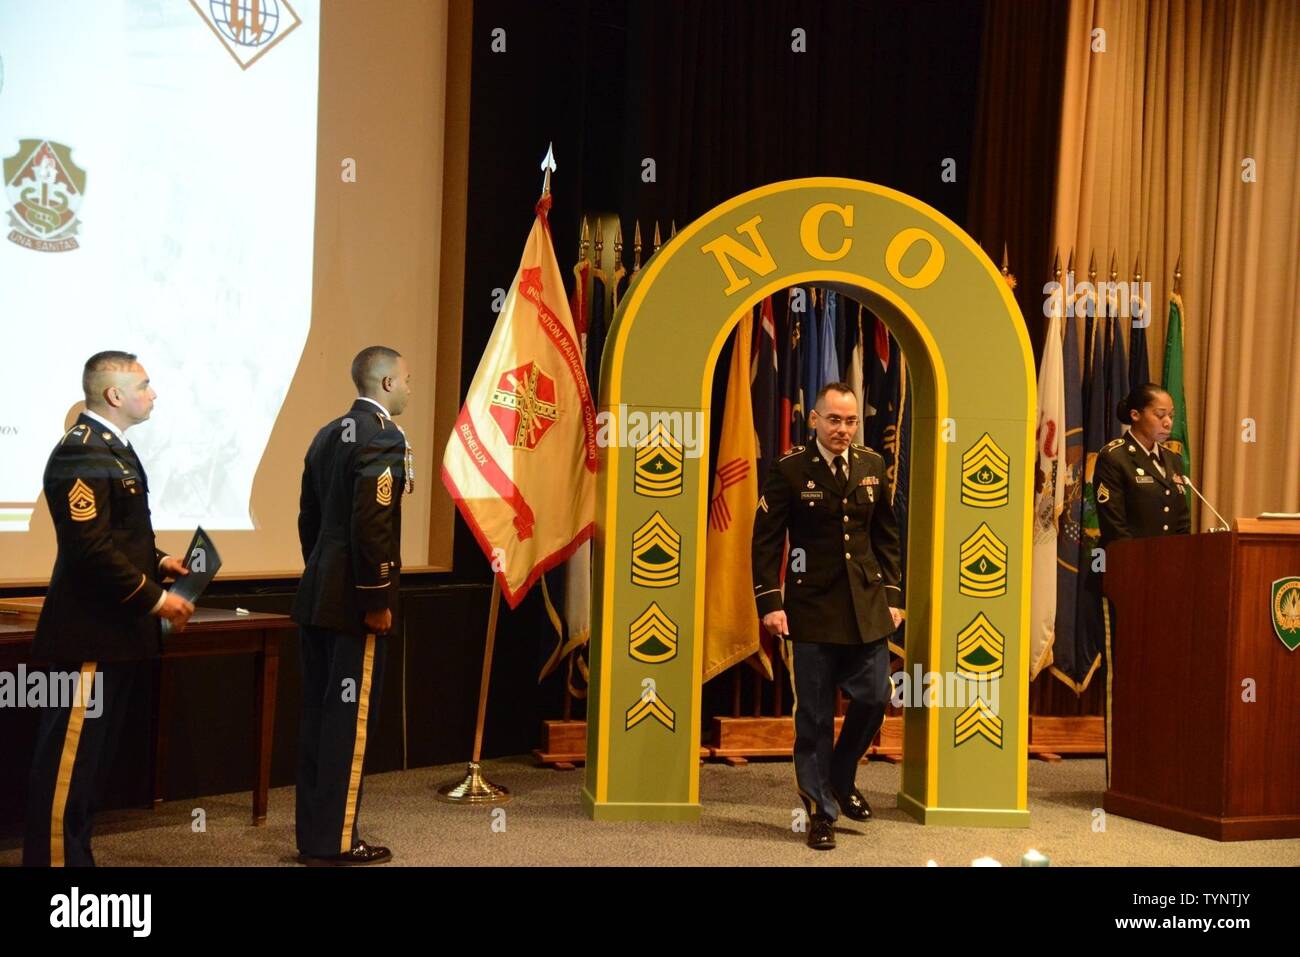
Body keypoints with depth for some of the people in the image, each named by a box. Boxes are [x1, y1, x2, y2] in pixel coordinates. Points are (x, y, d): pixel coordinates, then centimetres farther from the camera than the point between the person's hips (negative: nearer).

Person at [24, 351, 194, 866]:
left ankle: (76, 852, 23)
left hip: (115, 633, 10)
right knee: (68, 760, -3)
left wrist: (158, 561, 10)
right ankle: (53, 857, 4)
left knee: (93, 758, 15)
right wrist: (155, 599, -20)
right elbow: (91, 547, -24)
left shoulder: (112, 447, 15)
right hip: (88, 634, -10)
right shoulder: (80, 453, -17)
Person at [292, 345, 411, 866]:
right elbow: (372, 524, -21)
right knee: (349, 720, -2)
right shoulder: (383, 436, -14)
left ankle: (313, 833, 20)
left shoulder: (328, 435, 13)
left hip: (318, 596, 9)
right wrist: (377, 601, -16)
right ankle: (335, 841, 4)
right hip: (354, 603, -9)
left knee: (319, 715, 13)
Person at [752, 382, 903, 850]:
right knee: (814, 715, 3)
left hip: (866, 606, 4)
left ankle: (842, 778, 30)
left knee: (873, 699, 4)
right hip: (813, 608, -4)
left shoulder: (872, 466, 7)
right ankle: (820, 810, 15)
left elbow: (886, 536, 14)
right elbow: (766, 539, -5)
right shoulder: (790, 469, -5)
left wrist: (892, 594, 8)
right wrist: (770, 602, -11)